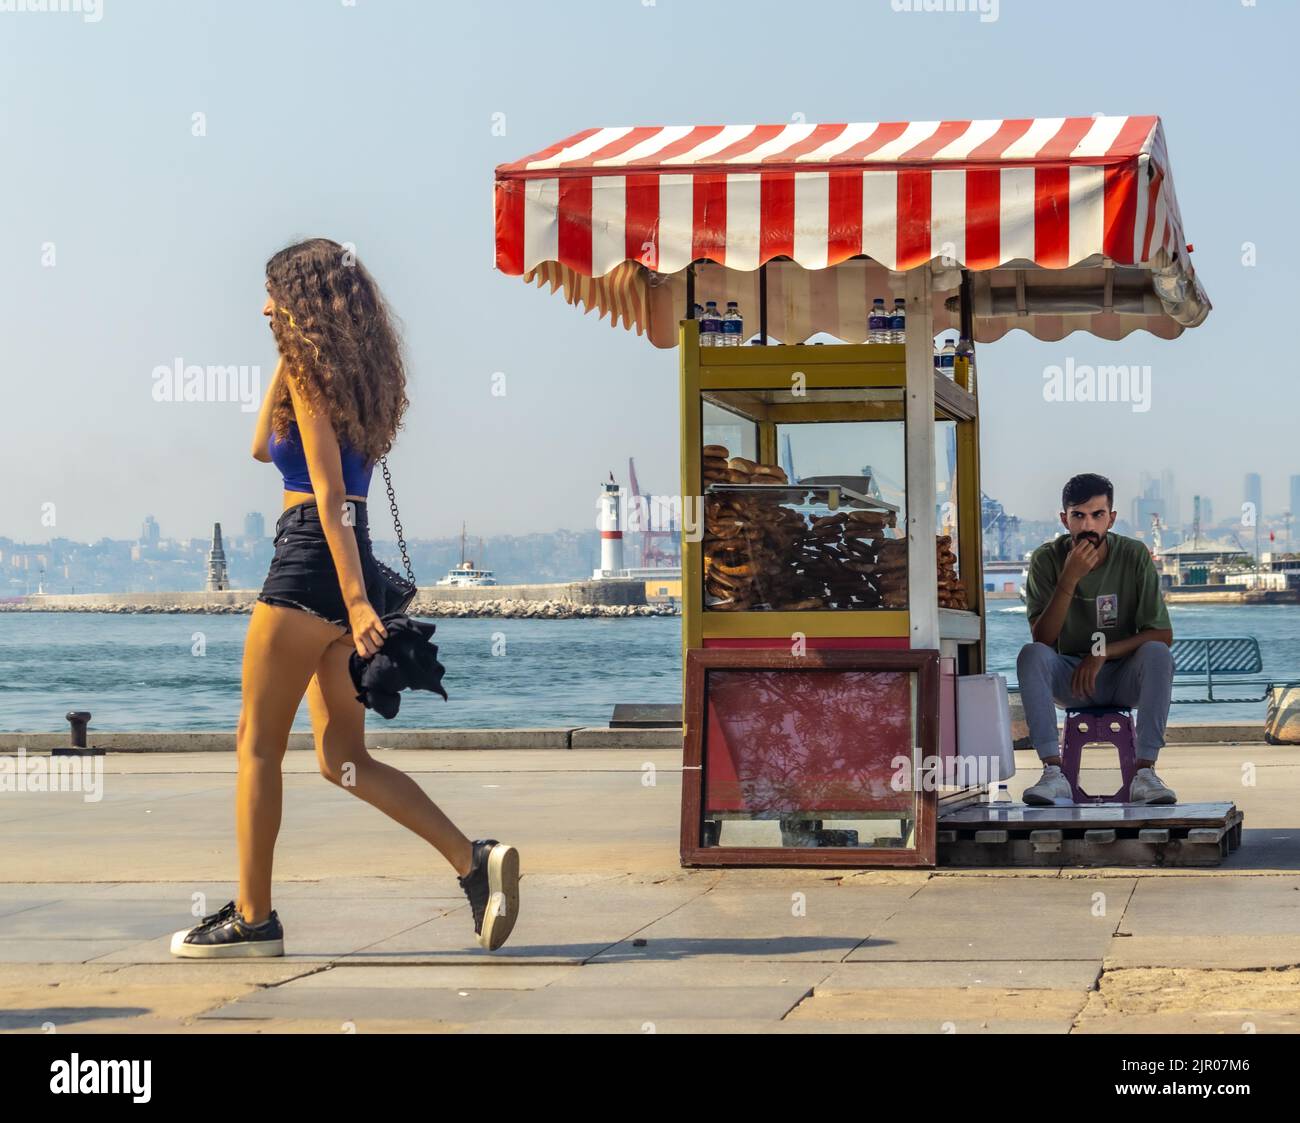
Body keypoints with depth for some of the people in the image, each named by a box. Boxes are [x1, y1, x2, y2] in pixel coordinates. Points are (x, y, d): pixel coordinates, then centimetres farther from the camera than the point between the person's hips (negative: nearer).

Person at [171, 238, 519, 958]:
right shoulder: (349, 374, 19)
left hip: (310, 564, -9)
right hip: (350, 572, 9)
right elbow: (263, 447, 30)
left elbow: (329, 495, -16)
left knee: (258, 744, 0)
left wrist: (355, 601, -22)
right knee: (343, 758, 7)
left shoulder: (311, 376, -7)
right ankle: (475, 860, -5)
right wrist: (289, 353, 21)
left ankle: (253, 917, 2)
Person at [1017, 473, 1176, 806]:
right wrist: (1069, 580, -29)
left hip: (1124, 677, 0)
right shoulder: (1047, 559, -8)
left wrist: (1103, 652, -23)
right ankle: (1053, 773, -36)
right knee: (1031, 655, -30)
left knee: (1158, 654, -31)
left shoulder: (1134, 556, -9)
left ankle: (1144, 772, -34)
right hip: (1069, 679, 0)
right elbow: (1042, 639, -18)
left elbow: (1163, 634, -11)